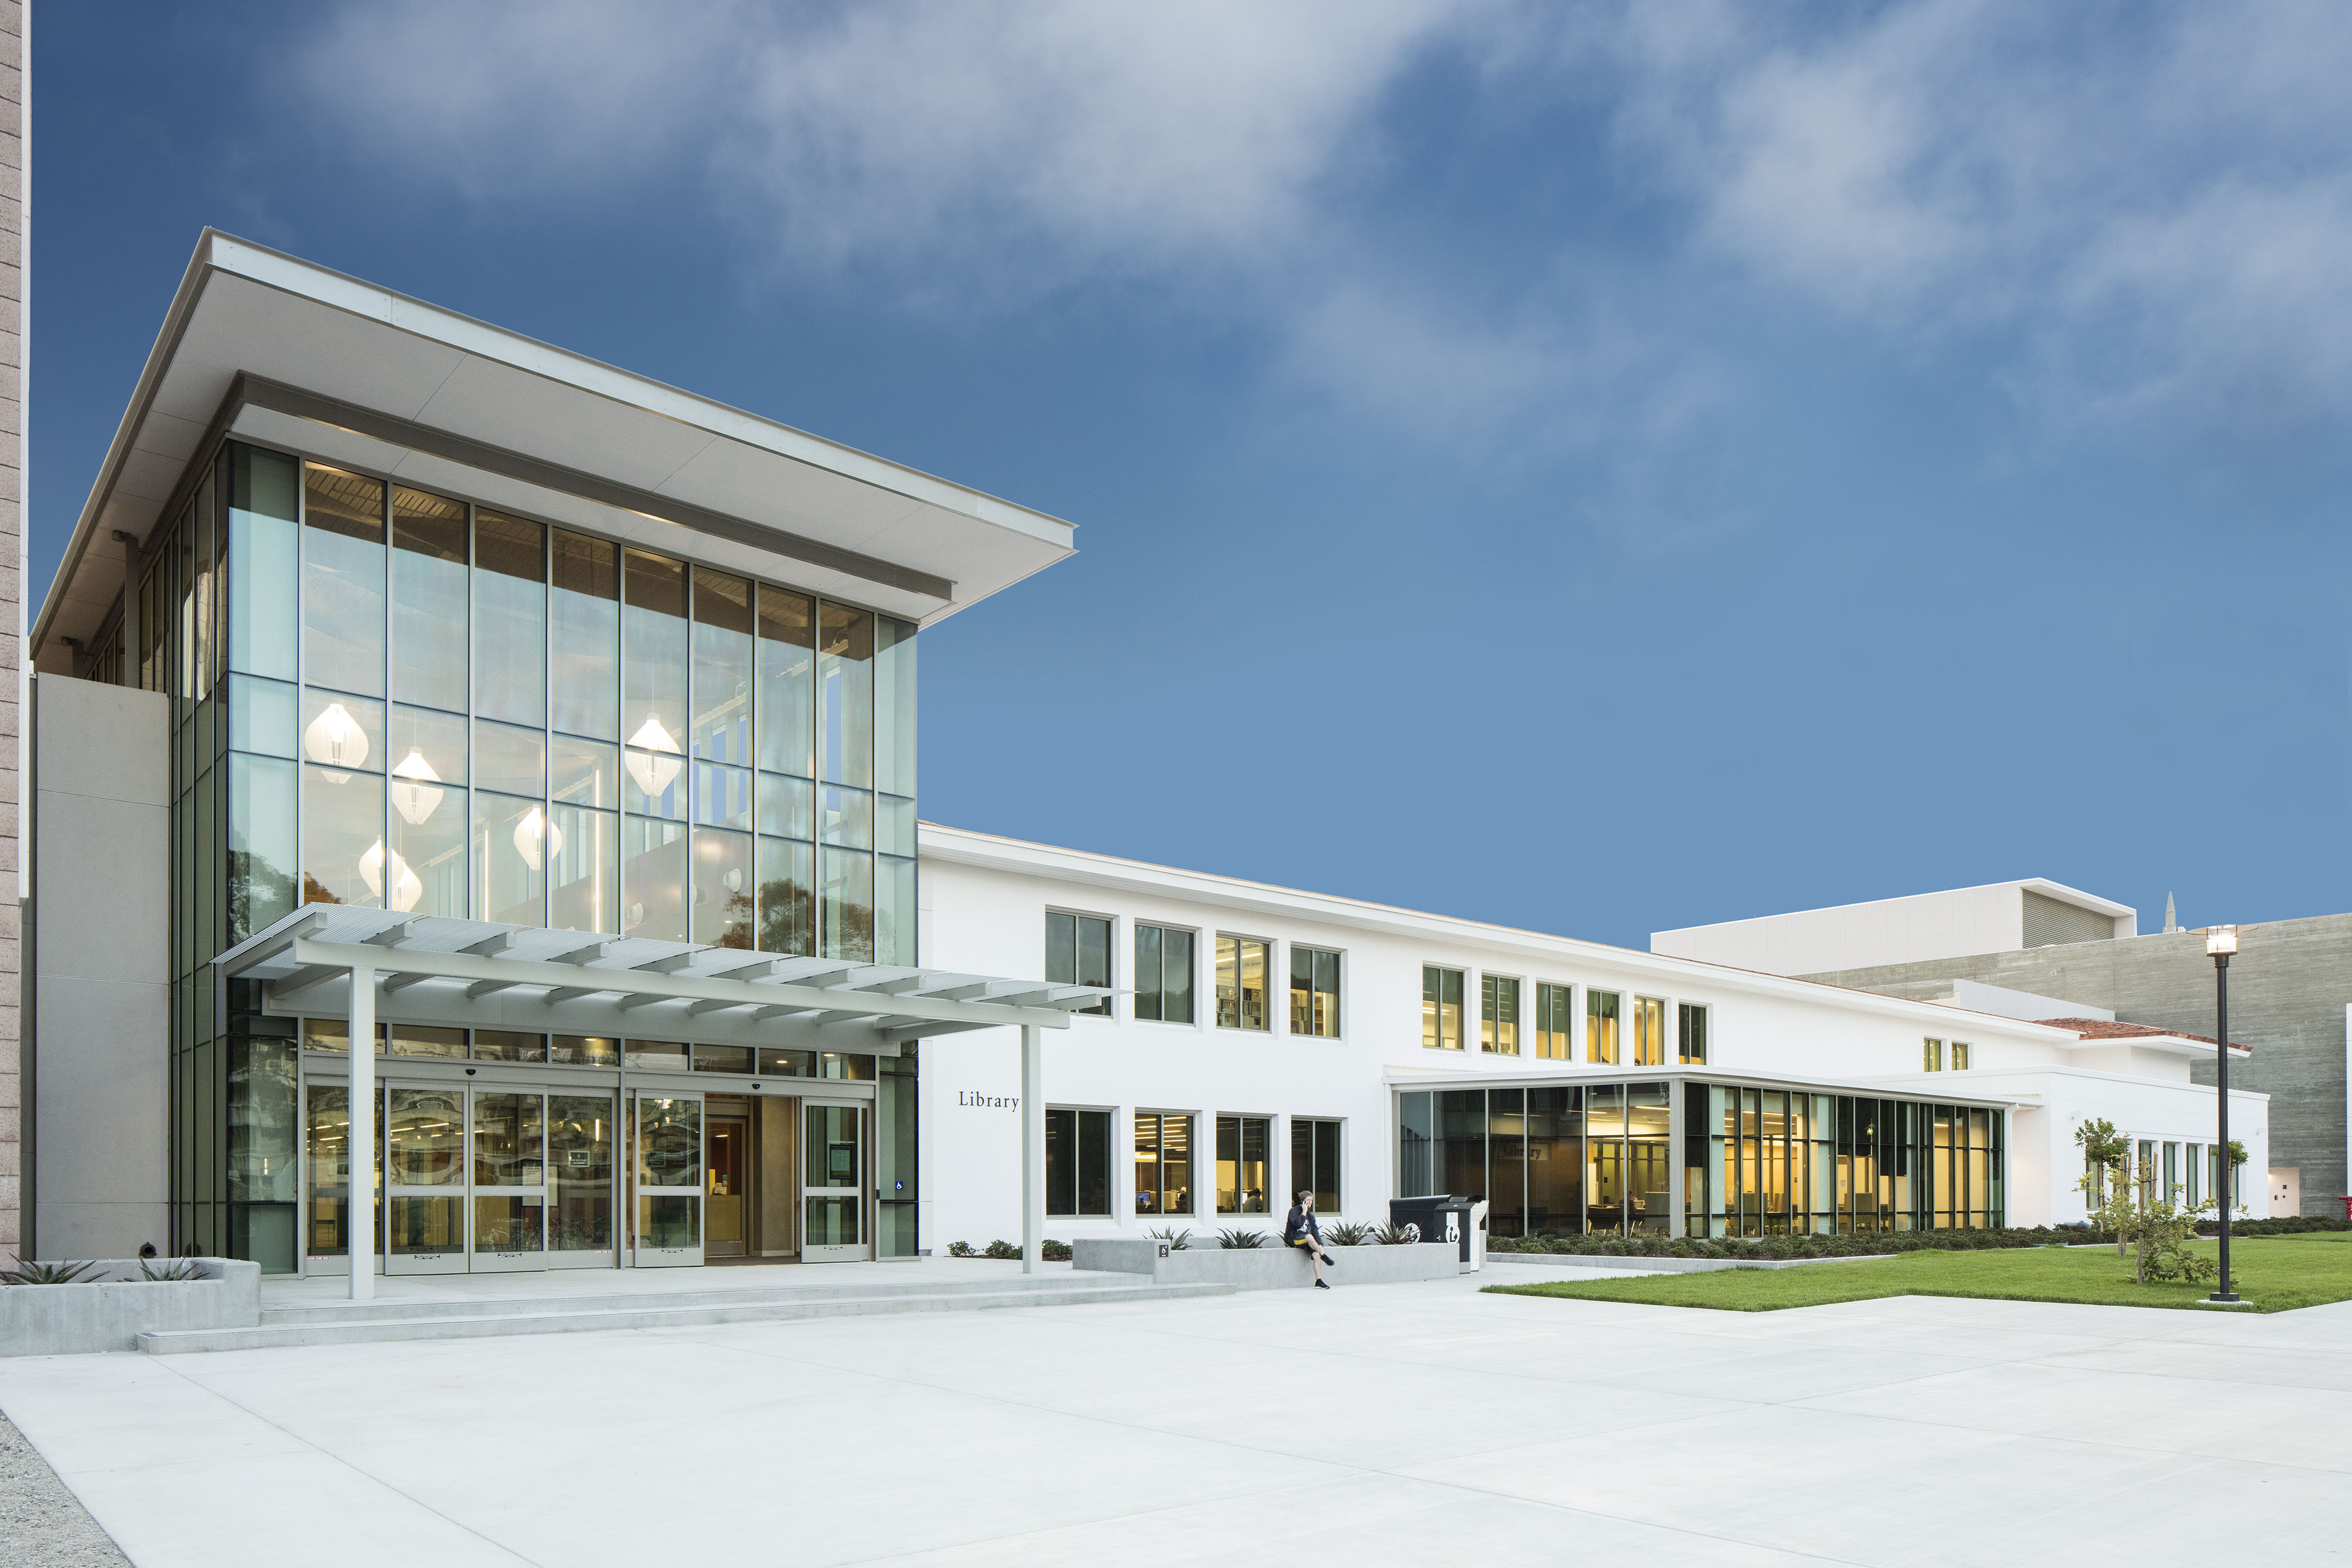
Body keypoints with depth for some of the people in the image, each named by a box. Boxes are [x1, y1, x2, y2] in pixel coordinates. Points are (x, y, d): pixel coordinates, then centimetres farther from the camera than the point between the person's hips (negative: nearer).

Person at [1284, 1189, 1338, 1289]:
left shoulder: (1311, 1215, 18)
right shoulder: (1294, 1211, -1)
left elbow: (1315, 1231, 12)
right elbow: (1298, 1224, -20)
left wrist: (1320, 1245, -3)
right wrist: (1304, 1212, -13)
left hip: (1307, 1241, 6)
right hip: (1294, 1239, -6)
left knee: (1316, 1254, -22)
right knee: (1309, 1237, -37)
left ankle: (1319, 1281, -21)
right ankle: (1324, 1256, -21)